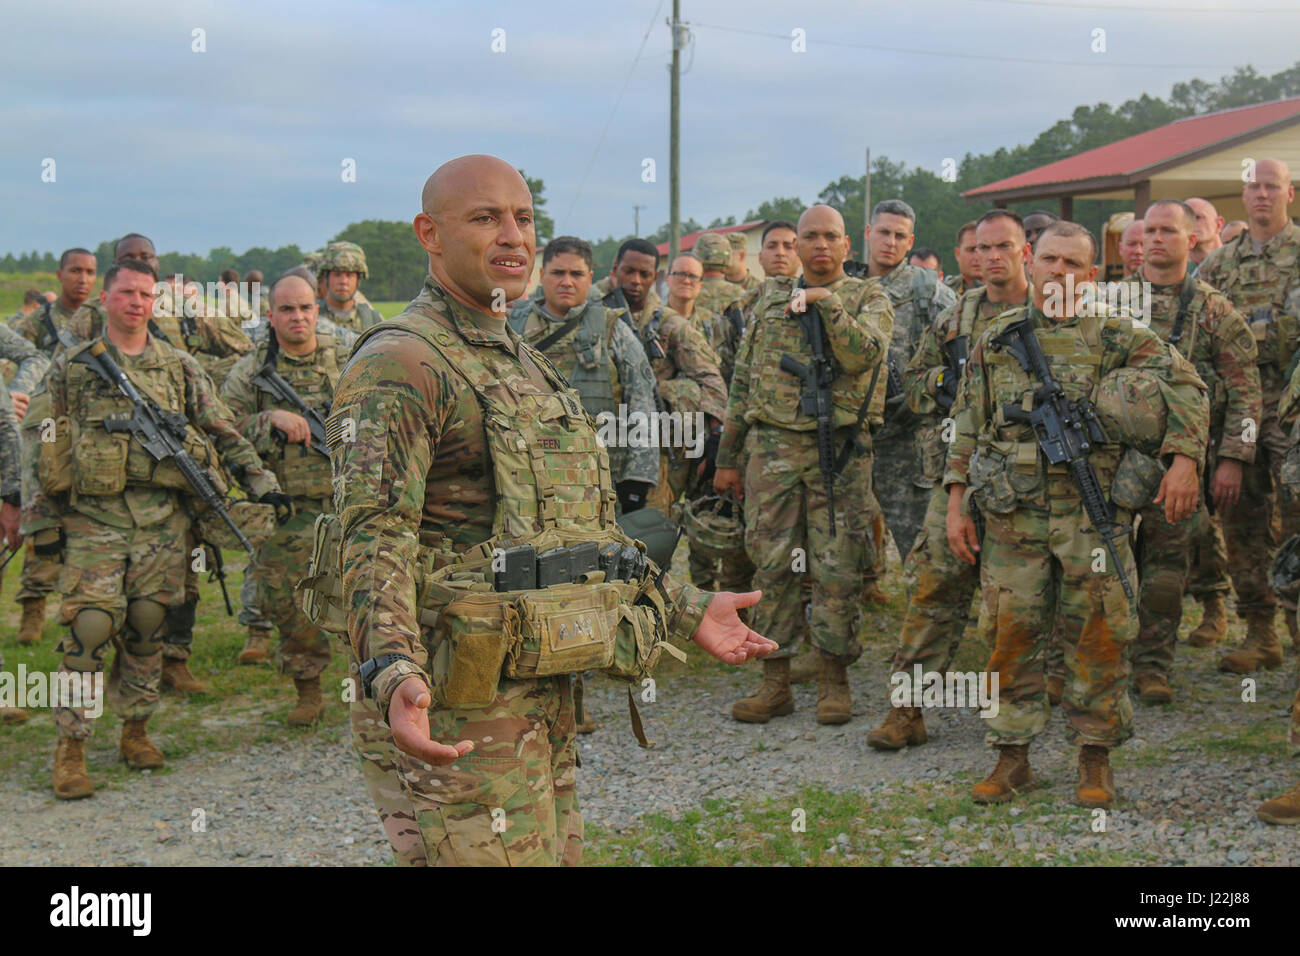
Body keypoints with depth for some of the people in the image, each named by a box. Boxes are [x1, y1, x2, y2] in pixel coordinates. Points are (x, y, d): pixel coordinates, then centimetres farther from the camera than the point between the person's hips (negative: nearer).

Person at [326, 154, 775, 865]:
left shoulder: (524, 362, 19)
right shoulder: (399, 365, -12)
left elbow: (588, 529, 25)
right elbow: (373, 538, -22)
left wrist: (683, 609, 22)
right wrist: (394, 673, -37)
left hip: (547, 693, 9)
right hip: (464, 704, -9)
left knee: (558, 852, 16)